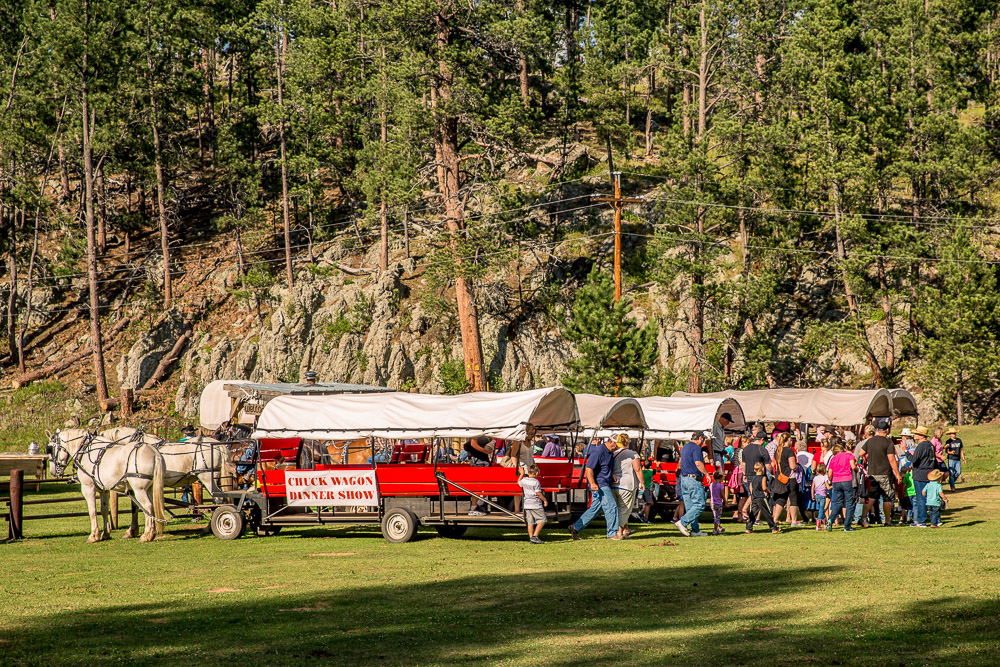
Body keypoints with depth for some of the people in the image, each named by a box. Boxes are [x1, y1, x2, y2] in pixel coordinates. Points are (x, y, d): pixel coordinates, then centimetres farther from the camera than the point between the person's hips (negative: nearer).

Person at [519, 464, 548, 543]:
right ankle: (535, 536, -7)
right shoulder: (536, 482, -13)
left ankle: (531, 537, 10)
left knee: (530, 522, 10)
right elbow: (538, 493, -16)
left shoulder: (524, 480, 3)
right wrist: (545, 500, -5)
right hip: (536, 505, -6)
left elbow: (518, 482, 25)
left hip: (527, 504, 6)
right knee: (542, 520, 2)